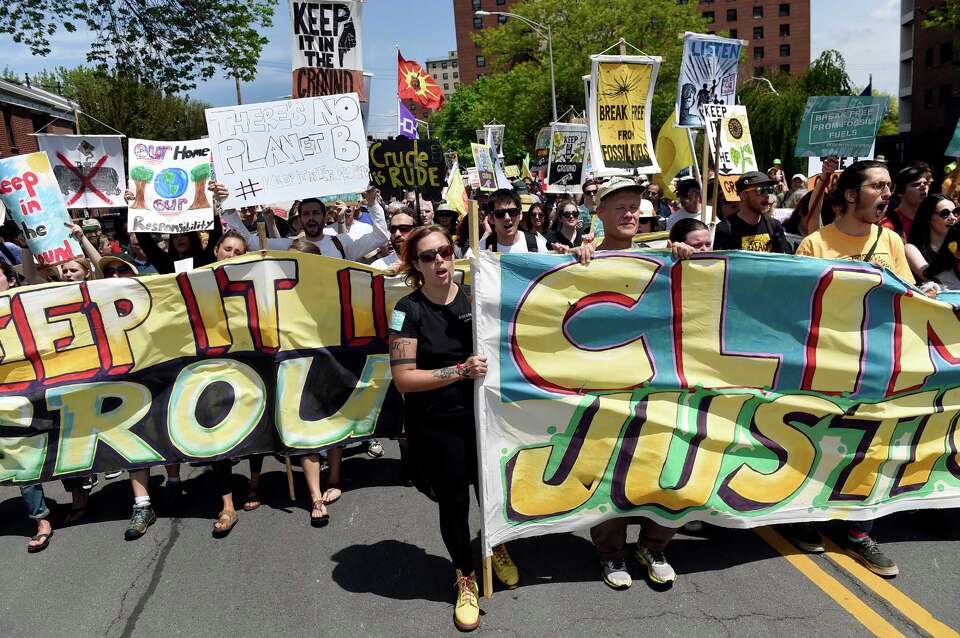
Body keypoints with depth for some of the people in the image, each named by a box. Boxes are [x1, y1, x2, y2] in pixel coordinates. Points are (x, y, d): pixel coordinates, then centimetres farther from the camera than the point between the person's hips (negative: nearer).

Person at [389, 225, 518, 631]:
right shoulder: (409, 310, -11)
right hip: (435, 425, -3)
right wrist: (461, 371, -22)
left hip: (482, 414, 3)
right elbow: (403, 379, -16)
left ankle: (497, 548, 47)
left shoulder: (475, 296, -1)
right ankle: (466, 578, 34)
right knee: (453, 499, 9)